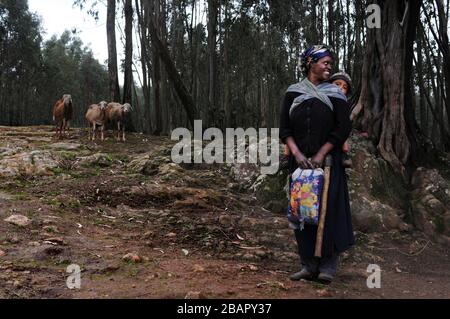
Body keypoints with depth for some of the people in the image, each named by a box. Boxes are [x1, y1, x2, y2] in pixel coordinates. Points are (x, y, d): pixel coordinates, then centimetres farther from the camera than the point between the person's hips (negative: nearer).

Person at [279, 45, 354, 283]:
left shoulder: (335, 94, 3)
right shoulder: (293, 93, 7)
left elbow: (342, 129, -3)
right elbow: (284, 128, 3)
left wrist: (320, 155, -12)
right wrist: (297, 153, -12)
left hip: (328, 160, -1)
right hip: (300, 160, 2)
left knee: (328, 209, -4)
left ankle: (328, 265, 6)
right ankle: (308, 265, 11)